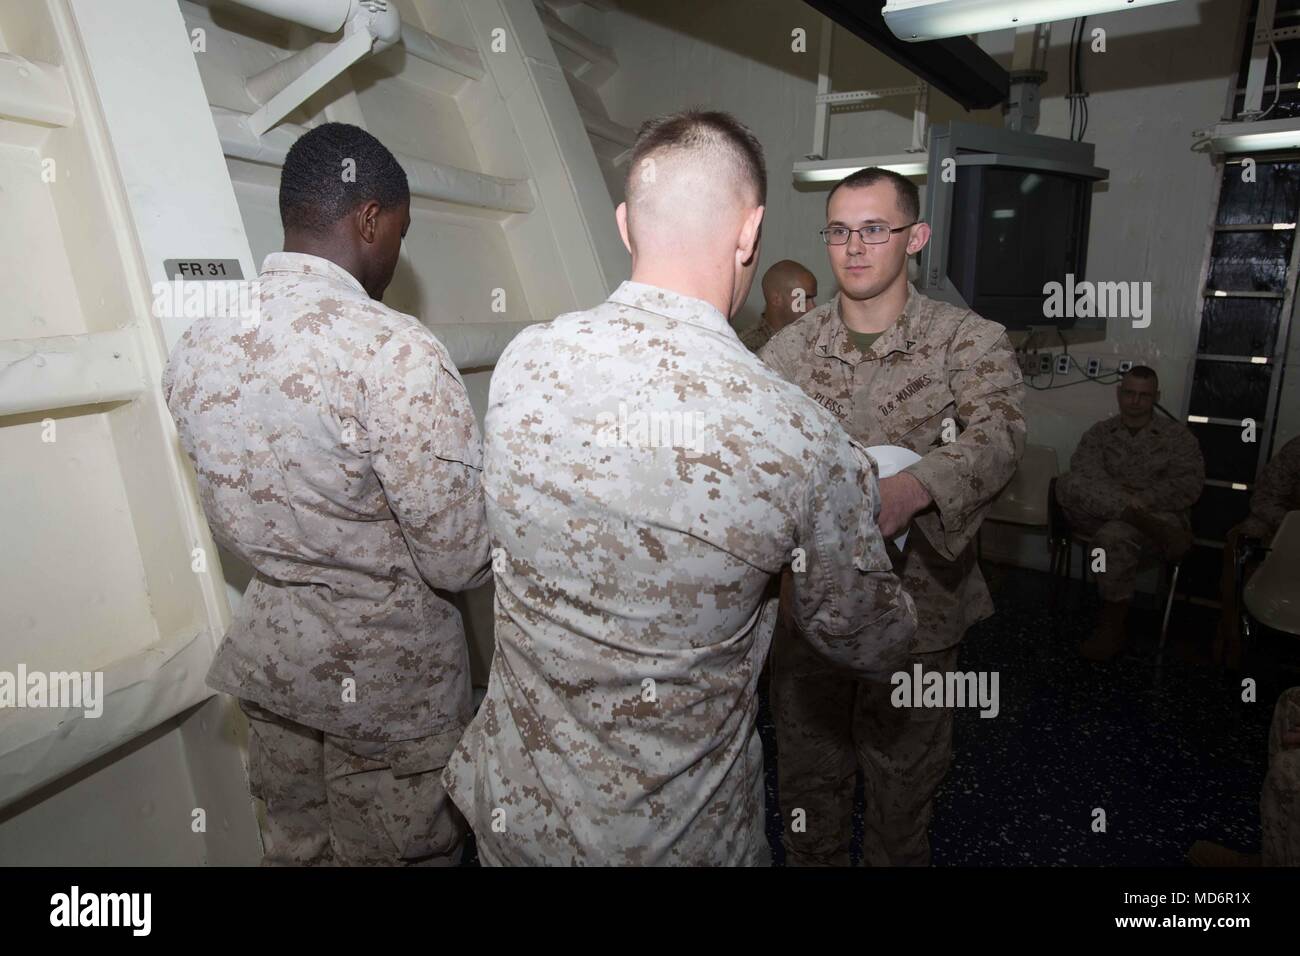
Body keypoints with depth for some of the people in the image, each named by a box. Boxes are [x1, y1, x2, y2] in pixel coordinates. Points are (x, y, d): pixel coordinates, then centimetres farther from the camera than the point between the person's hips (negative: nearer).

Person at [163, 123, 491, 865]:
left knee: (296, 847, 27)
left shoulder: (195, 346, -4)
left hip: (268, 657, 6)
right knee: (399, 850, 18)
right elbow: (461, 561, -22)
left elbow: (237, 524, 8)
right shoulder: (395, 351, -27)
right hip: (385, 678, -6)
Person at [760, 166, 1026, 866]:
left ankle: (896, 858, 46)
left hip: (914, 607, -1)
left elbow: (997, 432, -25)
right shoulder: (788, 348, 0)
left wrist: (910, 489, -44)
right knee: (806, 775, 20)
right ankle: (811, 861, 47)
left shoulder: (968, 341, -7)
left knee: (902, 783, 18)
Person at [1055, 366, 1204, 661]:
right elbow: (1085, 473, -6)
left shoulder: (1179, 436, 10)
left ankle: (1112, 629, -20)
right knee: (1067, 483, -28)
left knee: (1113, 535, -37)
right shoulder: (1100, 432, 13)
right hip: (1100, 515, 2)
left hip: (1160, 514, -2)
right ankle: (1152, 527, -33)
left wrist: (1142, 497, -17)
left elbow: (1189, 487, -3)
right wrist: (1125, 500, -22)